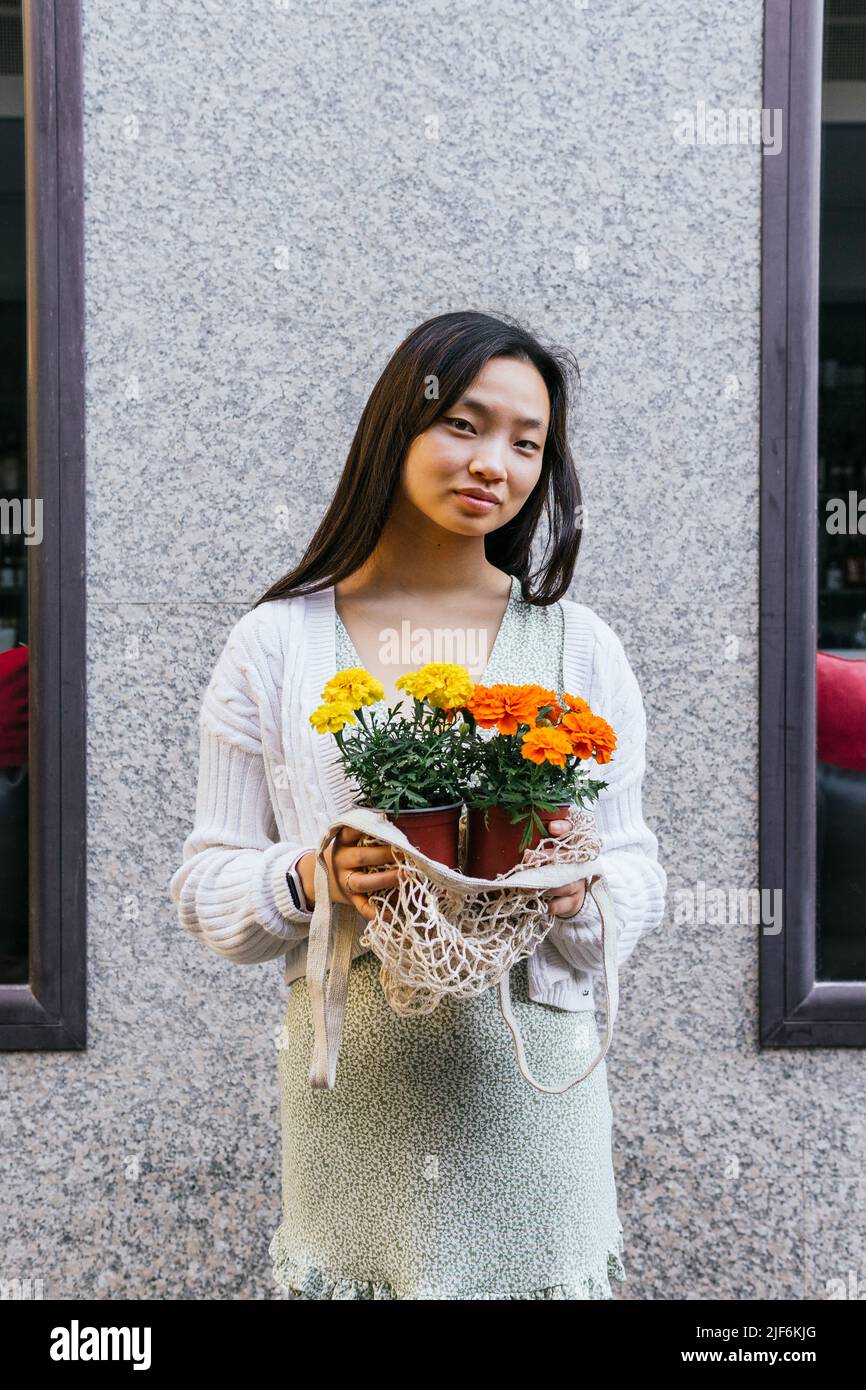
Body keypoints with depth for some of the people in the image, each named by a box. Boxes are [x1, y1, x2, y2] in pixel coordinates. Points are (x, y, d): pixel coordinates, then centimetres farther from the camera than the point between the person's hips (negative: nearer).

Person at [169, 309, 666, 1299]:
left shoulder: (578, 644, 3)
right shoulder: (275, 643, 0)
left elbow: (639, 882, 5)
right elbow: (206, 889, 2)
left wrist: (576, 892, -16)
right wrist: (310, 878, -17)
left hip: (530, 1068, 1)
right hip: (351, 1073, 0)